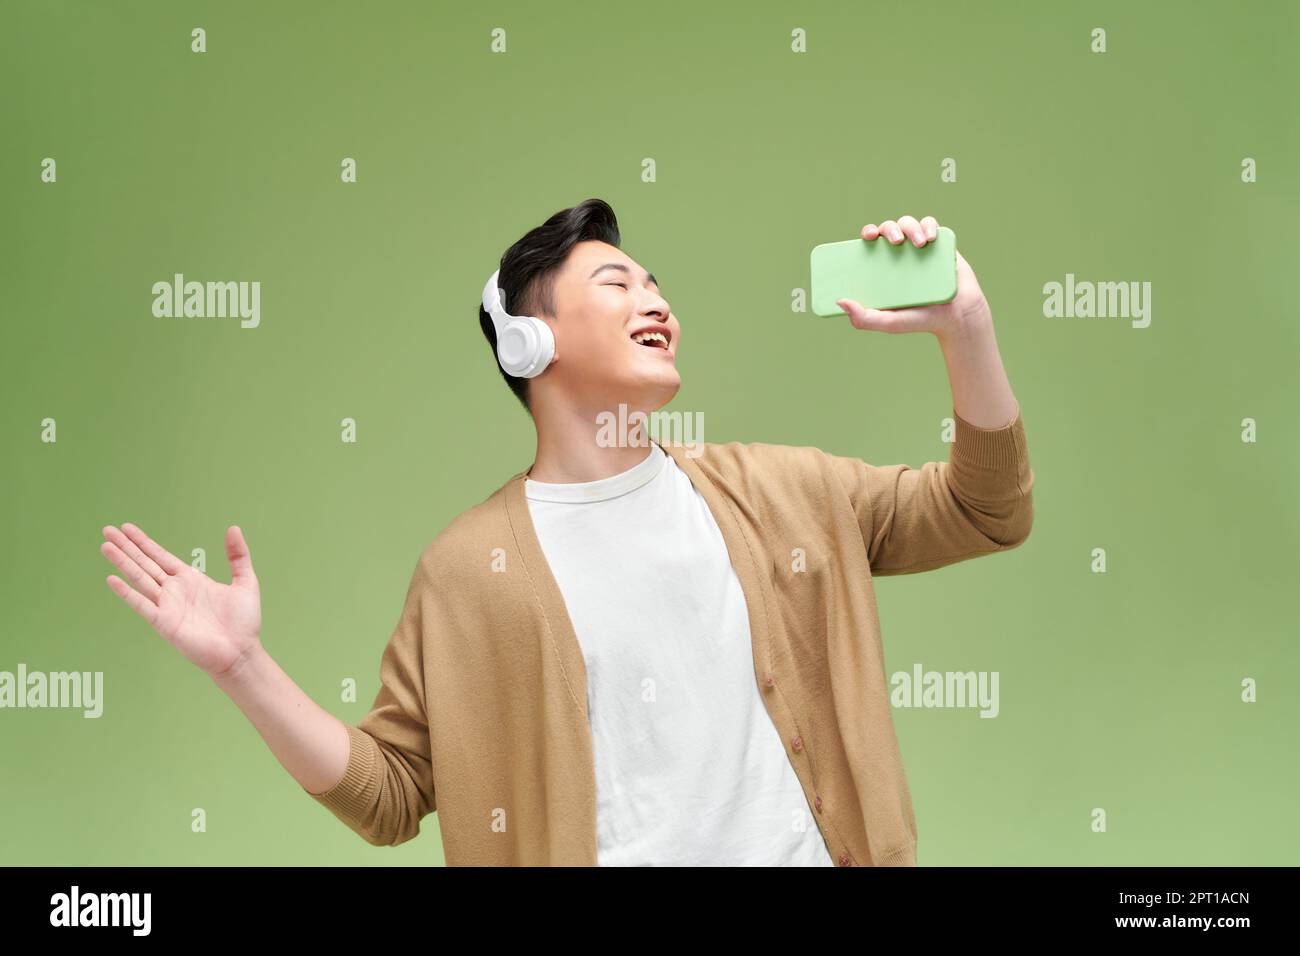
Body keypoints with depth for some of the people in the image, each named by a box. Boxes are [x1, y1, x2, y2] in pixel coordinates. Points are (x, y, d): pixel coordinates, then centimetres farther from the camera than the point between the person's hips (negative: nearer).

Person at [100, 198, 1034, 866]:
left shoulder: (777, 490, 4)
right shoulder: (469, 567, -3)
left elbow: (987, 514, 8)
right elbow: (387, 793, -1)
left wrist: (964, 325, -5)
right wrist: (246, 666, -15)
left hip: (808, 847, 3)